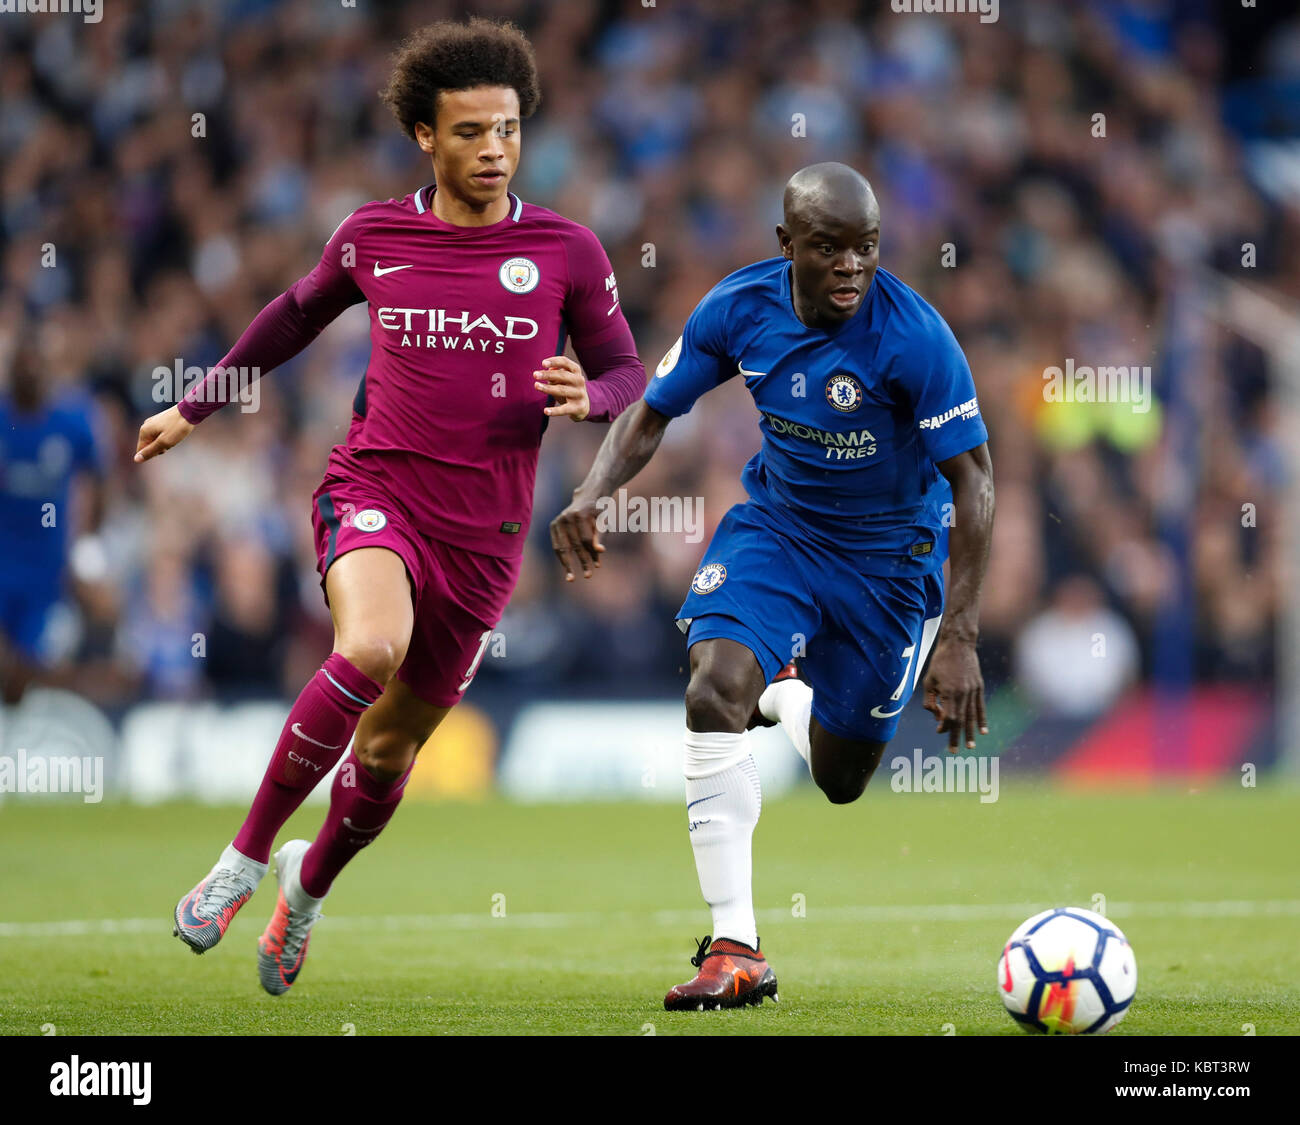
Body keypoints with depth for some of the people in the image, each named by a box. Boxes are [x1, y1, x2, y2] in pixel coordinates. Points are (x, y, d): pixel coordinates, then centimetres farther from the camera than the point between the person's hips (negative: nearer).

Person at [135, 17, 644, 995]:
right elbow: (301, 311, 21)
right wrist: (197, 407, 29)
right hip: (375, 488, -1)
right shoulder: (374, 236, 2)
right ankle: (246, 857, -18)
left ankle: (310, 885, 41)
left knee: (388, 749, 9)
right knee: (371, 649, -33)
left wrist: (587, 395, -17)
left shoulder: (567, 251, -1)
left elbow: (626, 372, 8)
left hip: (484, 529, 1)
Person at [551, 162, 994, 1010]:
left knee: (838, 782, 9)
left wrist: (960, 639, -28)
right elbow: (654, 410, -2)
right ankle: (736, 951, -21)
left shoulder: (915, 336, -26)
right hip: (776, 523, 2)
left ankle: (783, 695, 48)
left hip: (890, 551, -2)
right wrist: (595, 493, -23)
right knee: (713, 692, -26)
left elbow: (973, 479, -22)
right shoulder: (740, 307, -15)